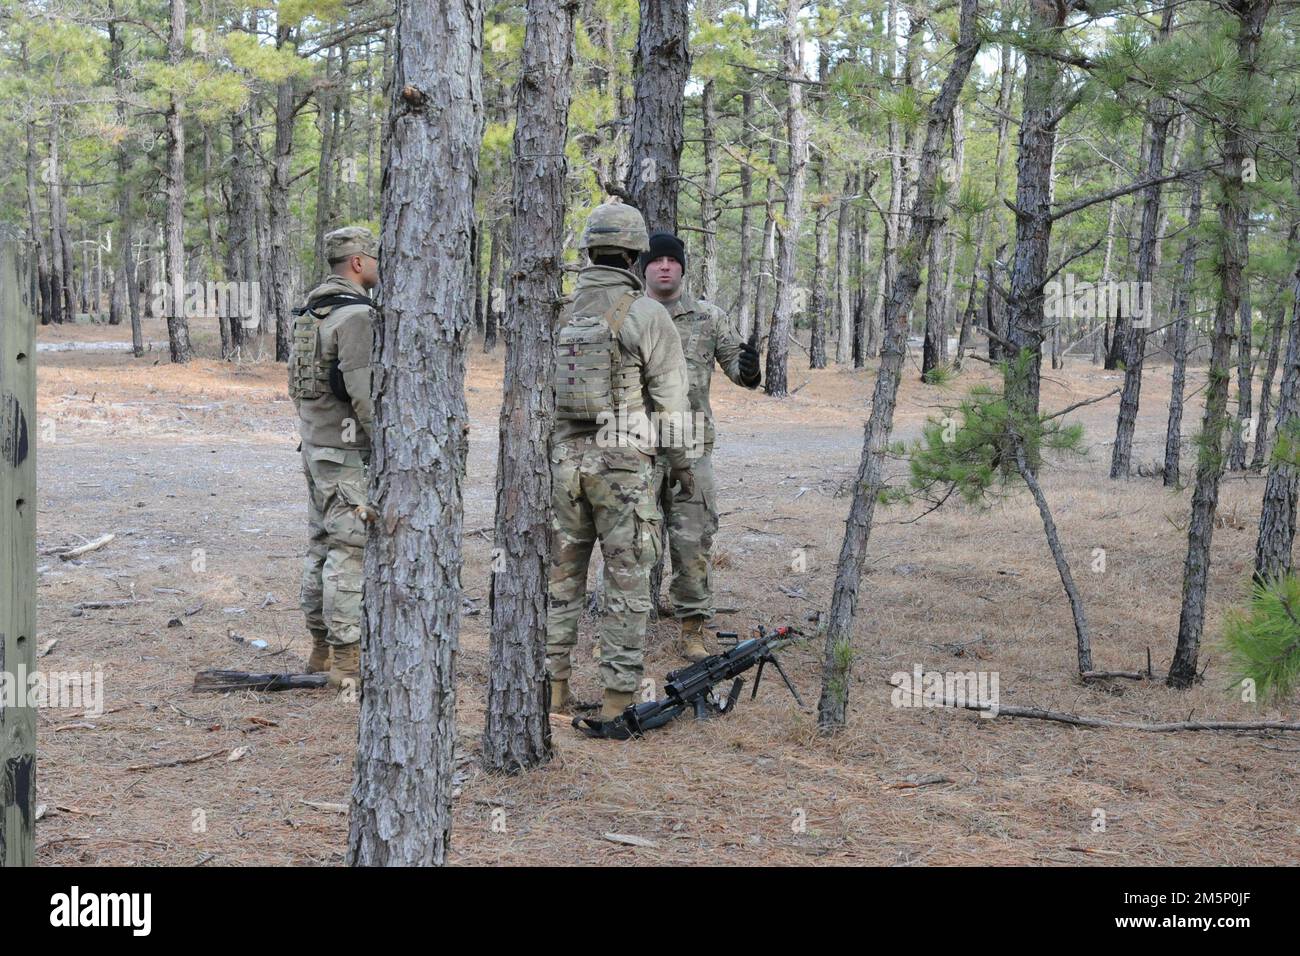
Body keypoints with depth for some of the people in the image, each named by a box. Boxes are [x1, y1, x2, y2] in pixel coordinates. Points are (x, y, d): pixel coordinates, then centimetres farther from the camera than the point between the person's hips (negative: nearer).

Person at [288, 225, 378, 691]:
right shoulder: (356, 315, -17)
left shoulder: (310, 312, 13)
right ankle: (346, 660, -5)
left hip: (314, 444, 10)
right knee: (350, 551, -7)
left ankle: (321, 649, 20)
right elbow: (364, 392, -23)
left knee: (322, 547, 13)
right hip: (347, 451, -10)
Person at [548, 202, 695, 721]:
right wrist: (680, 460, 6)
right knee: (627, 579, 2)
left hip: (563, 457, 5)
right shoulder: (646, 315, -8)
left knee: (561, 572, 13)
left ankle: (553, 686, 16)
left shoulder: (559, 311, 6)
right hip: (622, 462, -4)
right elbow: (670, 397, -6)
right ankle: (618, 695, 3)